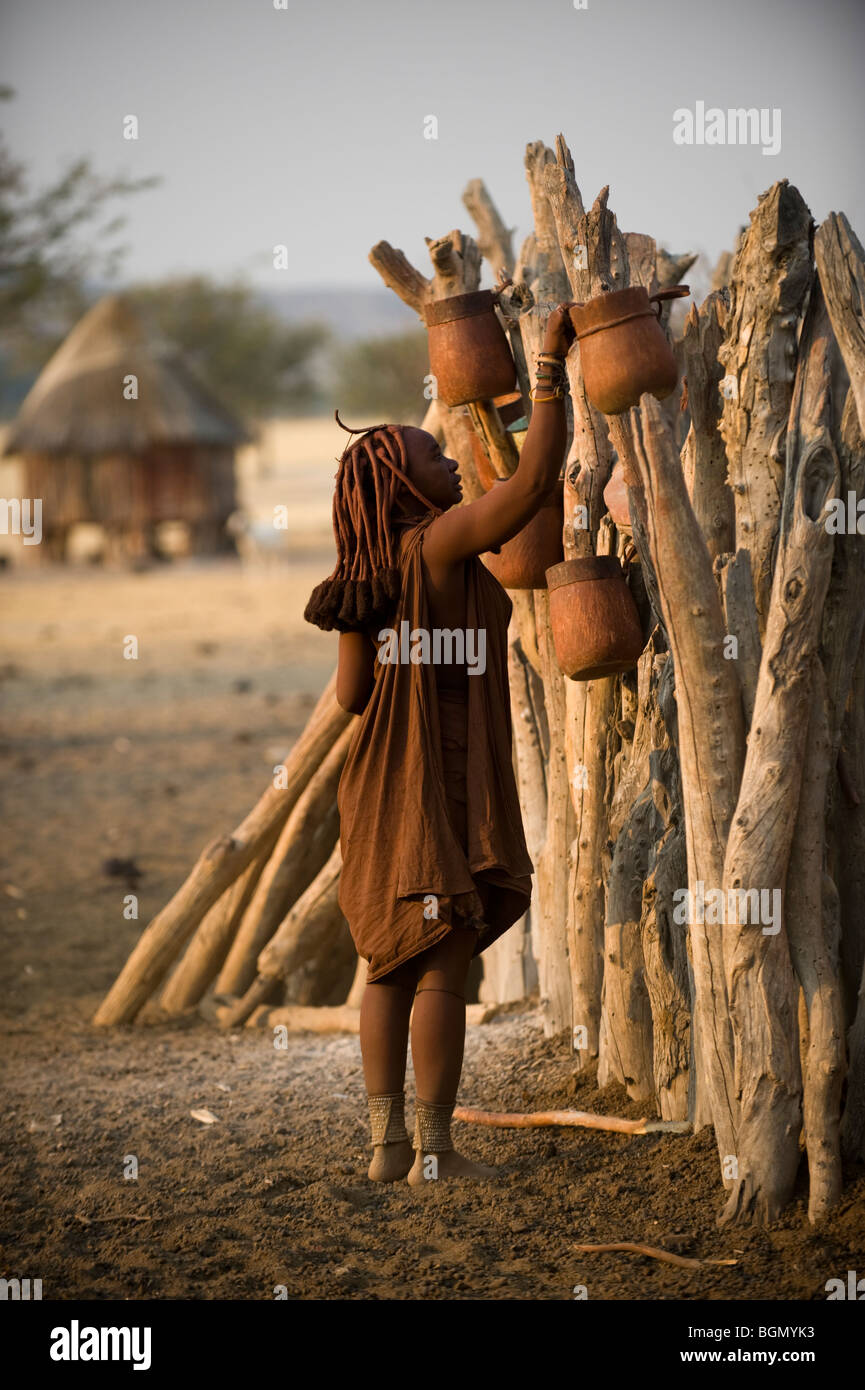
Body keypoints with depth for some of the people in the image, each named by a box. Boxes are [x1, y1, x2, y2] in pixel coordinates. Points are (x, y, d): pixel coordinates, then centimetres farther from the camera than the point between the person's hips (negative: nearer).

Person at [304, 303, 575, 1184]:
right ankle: (435, 1151, 2)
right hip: (449, 789, -7)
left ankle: (386, 1142, 16)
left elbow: (351, 695, 8)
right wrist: (550, 368, -16)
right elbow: (536, 479, -23)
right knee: (443, 970, -2)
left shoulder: (365, 578, 7)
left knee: (392, 965, 12)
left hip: (382, 784, 7)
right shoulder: (442, 542, -14)